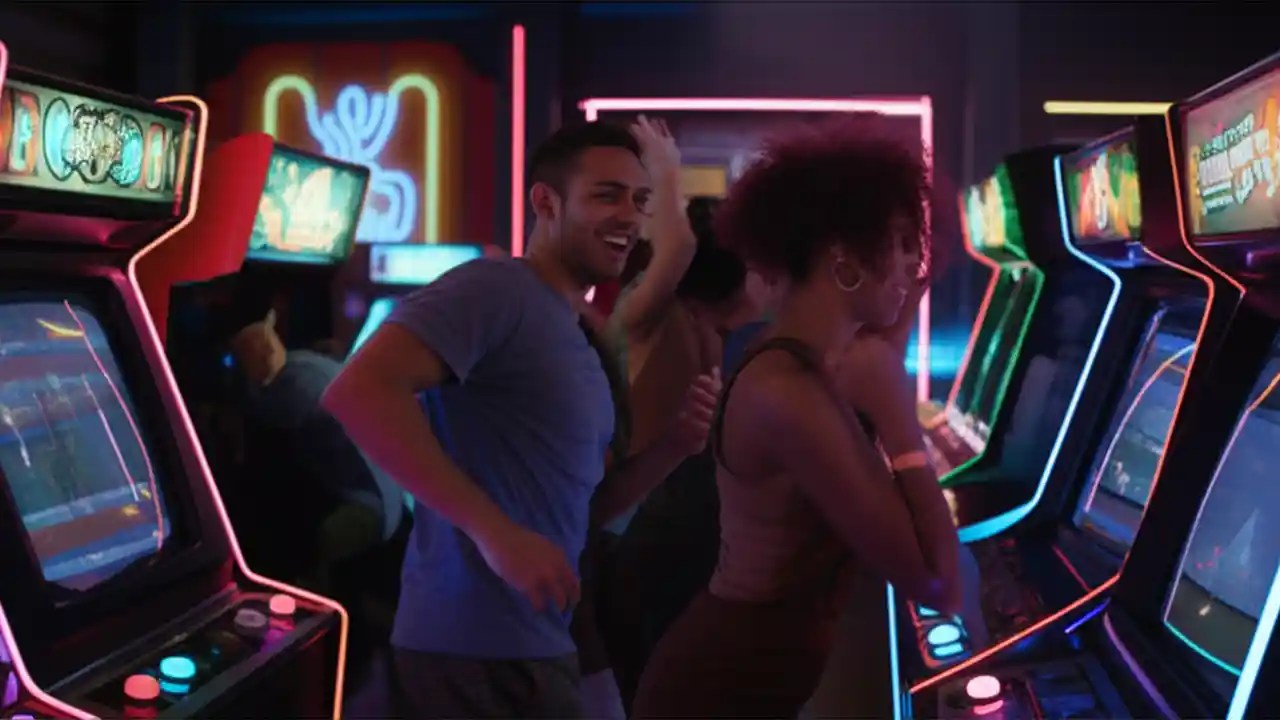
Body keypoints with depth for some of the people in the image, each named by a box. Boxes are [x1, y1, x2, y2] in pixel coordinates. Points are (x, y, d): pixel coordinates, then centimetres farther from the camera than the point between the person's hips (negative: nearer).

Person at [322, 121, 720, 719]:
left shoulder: (582, 344, 15)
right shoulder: (496, 290, -13)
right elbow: (357, 392, -27)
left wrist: (670, 449, 2)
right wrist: (495, 531, -30)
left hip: (535, 648, 9)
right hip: (477, 656, -9)